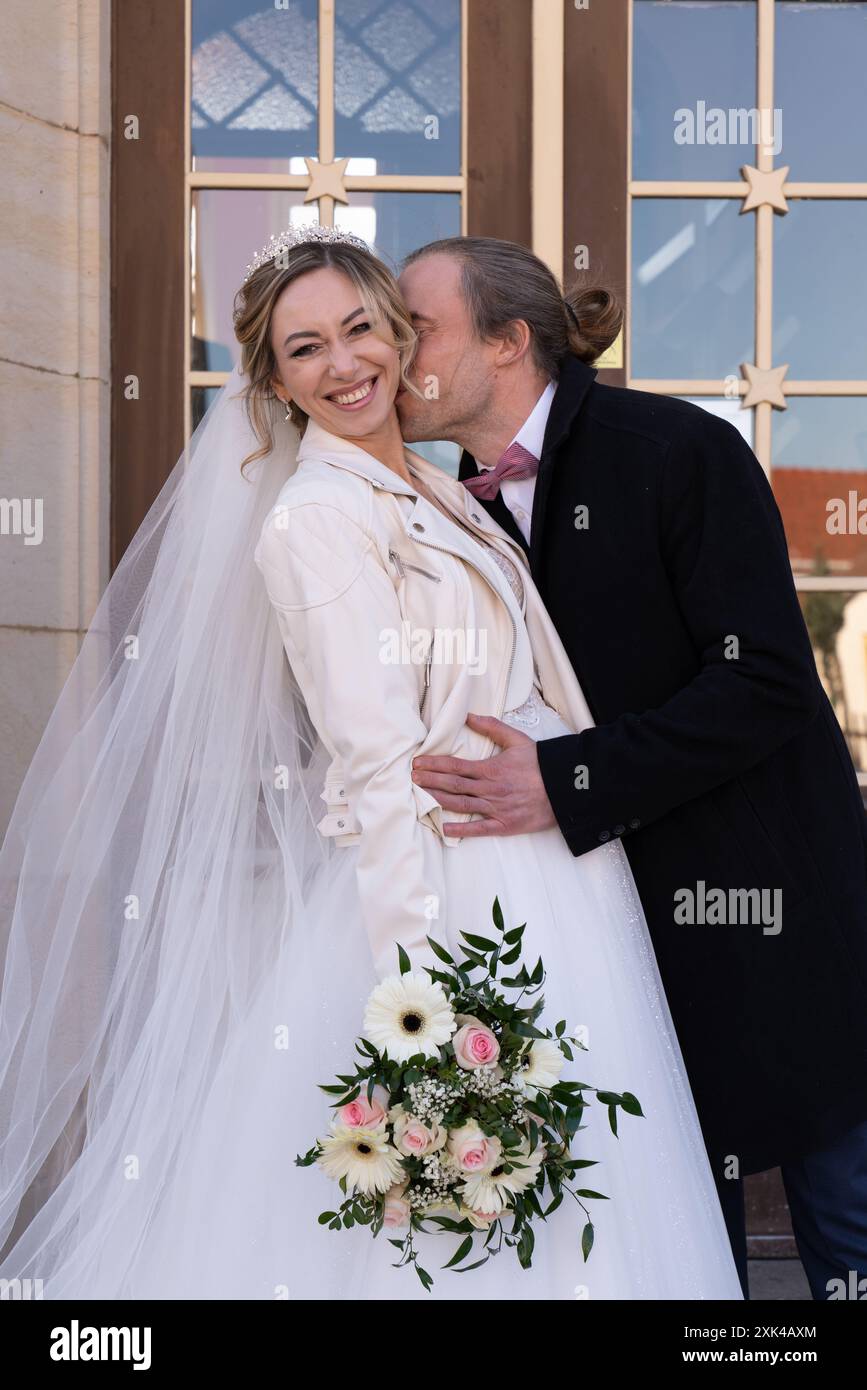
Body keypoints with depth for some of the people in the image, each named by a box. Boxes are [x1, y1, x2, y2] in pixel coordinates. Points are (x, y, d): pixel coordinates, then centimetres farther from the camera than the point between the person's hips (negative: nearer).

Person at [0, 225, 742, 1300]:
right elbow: (381, 767, -19)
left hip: (552, 891, 8)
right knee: (456, 1242, -3)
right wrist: (428, 991, -21)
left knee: (551, 1228, 12)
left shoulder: (436, 492, 14)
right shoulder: (313, 518, -11)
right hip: (447, 896, -8)